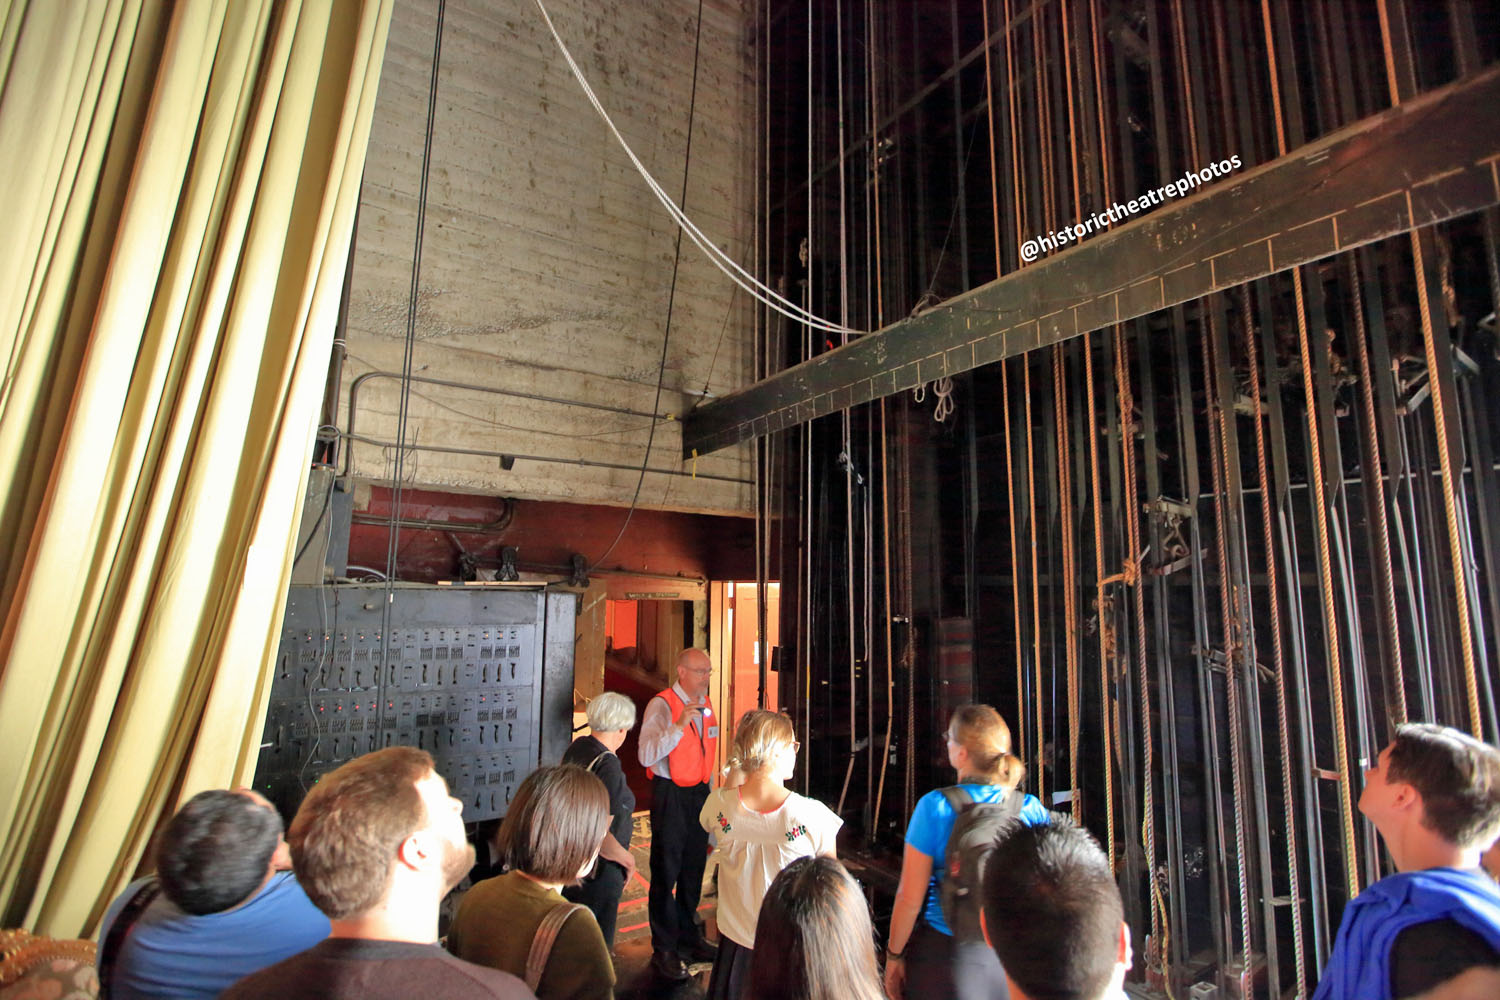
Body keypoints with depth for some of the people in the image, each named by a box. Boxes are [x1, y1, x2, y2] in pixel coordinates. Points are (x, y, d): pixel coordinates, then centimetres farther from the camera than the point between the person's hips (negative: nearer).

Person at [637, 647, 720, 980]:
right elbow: (646, 756, -27)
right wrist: (679, 725, -35)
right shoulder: (662, 705, -16)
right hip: (670, 794, -7)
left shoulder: (706, 704, 7)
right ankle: (664, 950, 18)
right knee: (666, 872, 3)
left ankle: (690, 938, 35)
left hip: (699, 792, 7)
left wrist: (709, 792, 18)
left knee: (694, 869, 18)